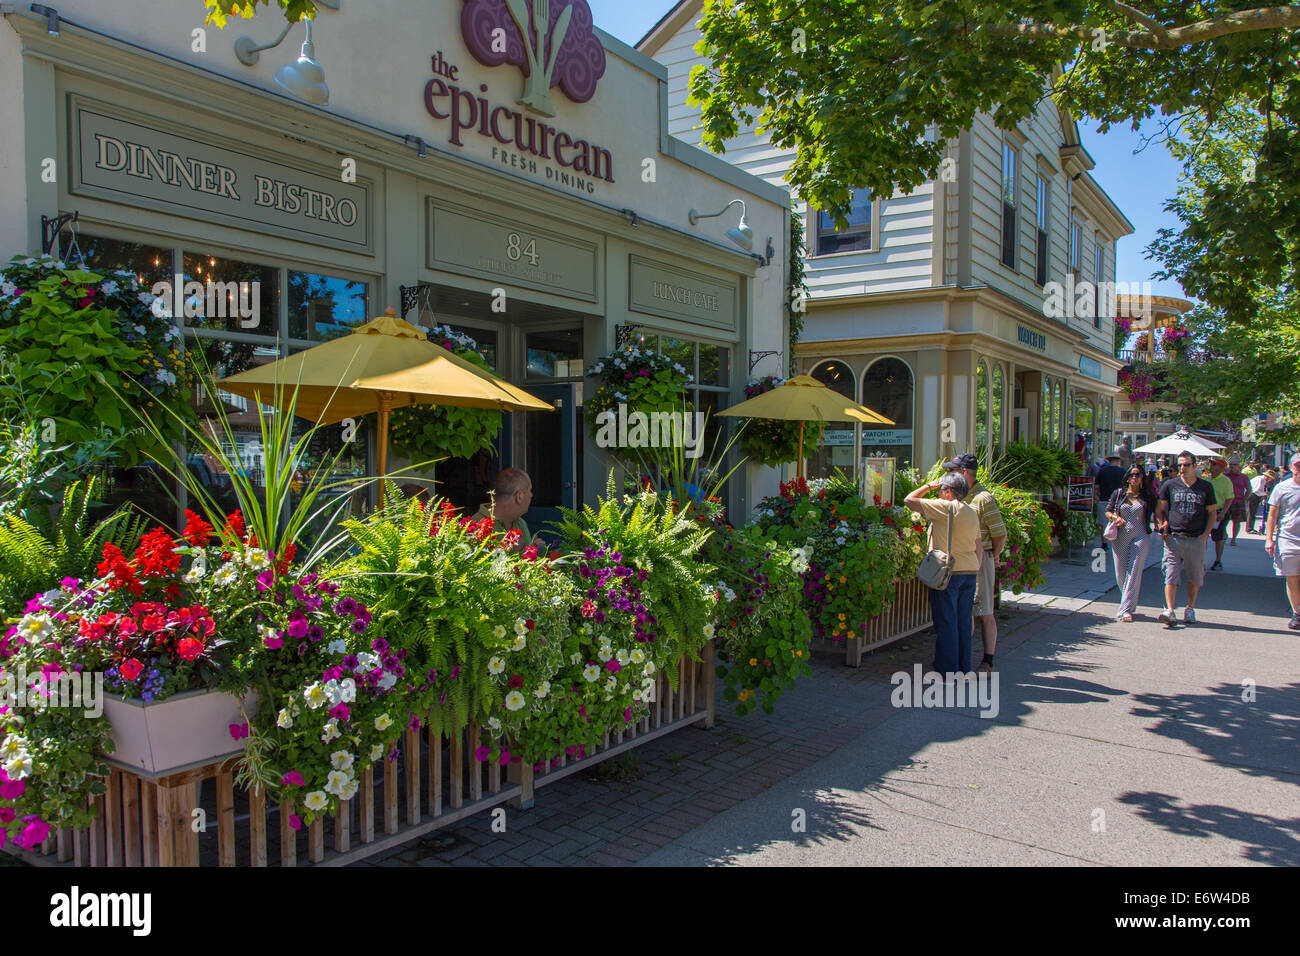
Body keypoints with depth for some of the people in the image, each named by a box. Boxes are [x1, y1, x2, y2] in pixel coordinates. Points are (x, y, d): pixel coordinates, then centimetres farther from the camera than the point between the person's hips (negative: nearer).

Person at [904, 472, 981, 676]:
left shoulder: (945, 507, -11)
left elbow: (909, 500, -8)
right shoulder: (972, 513, 13)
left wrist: (929, 486, 5)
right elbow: (977, 548, 16)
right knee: (963, 621, 13)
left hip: (948, 573, -8)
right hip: (970, 571, 8)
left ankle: (947, 671, 3)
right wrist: (974, 574, 20)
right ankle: (964, 668, 19)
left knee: (946, 623, -2)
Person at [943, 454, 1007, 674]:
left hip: (980, 560, -7)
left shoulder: (984, 498, -13)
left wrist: (990, 560, -2)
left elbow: (1000, 535, -11)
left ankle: (987, 662, 7)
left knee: (985, 613, 0)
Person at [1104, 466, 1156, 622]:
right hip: (1120, 537, 2)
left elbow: (1156, 512, 3)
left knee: (1134, 573, -9)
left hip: (1140, 536, -2)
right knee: (1121, 573, 5)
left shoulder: (1148, 496, 6)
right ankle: (1129, 602, 30)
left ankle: (1126, 610, -8)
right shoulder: (1118, 493, 9)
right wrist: (1116, 518, -12)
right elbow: (1108, 511, 9)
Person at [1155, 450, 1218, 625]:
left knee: (1195, 578, 9)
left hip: (1196, 540, 1)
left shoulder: (1206, 487, 5)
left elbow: (1212, 512, 11)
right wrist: (1161, 527, -3)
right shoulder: (1170, 485, 3)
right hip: (1173, 538, -1)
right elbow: (1159, 509, 10)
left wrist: (1206, 533, -1)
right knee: (1171, 577, -7)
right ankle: (1169, 610, -11)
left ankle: (1190, 609, 23)